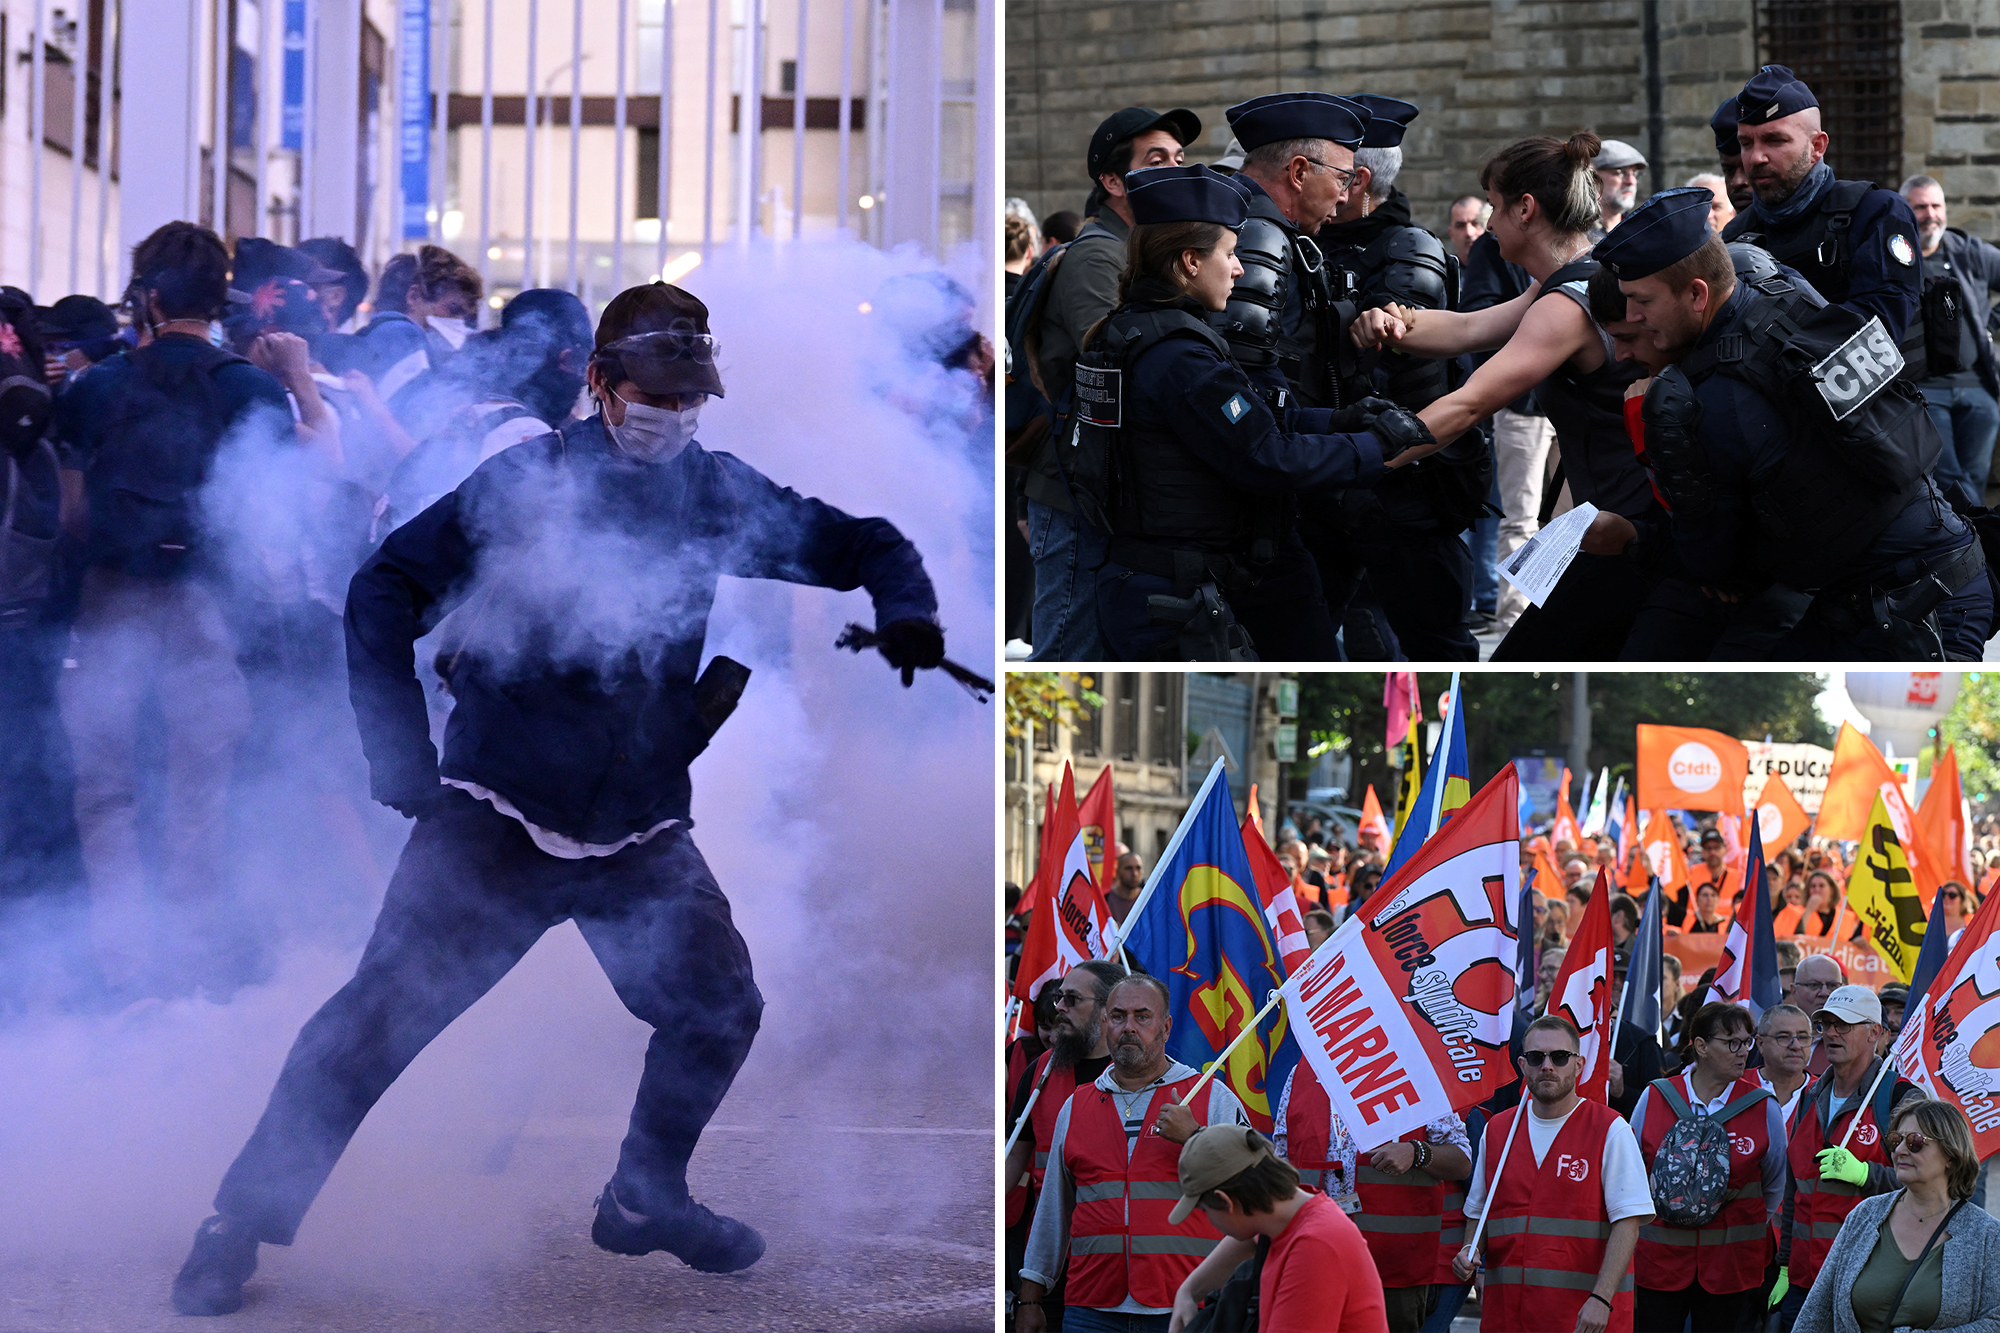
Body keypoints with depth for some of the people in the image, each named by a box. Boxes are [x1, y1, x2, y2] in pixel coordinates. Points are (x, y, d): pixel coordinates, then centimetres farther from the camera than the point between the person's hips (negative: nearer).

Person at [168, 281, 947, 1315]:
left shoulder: (718, 495, 4)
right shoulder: (526, 482, -7)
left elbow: (857, 543, 13)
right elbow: (384, 596, -6)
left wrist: (905, 614, -10)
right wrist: (401, 761, -11)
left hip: (639, 828, 4)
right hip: (497, 813, -4)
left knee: (720, 1008, -1)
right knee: (386, 1012, -10)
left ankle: (644, 1199, 23)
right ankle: (244, 1222, 3)